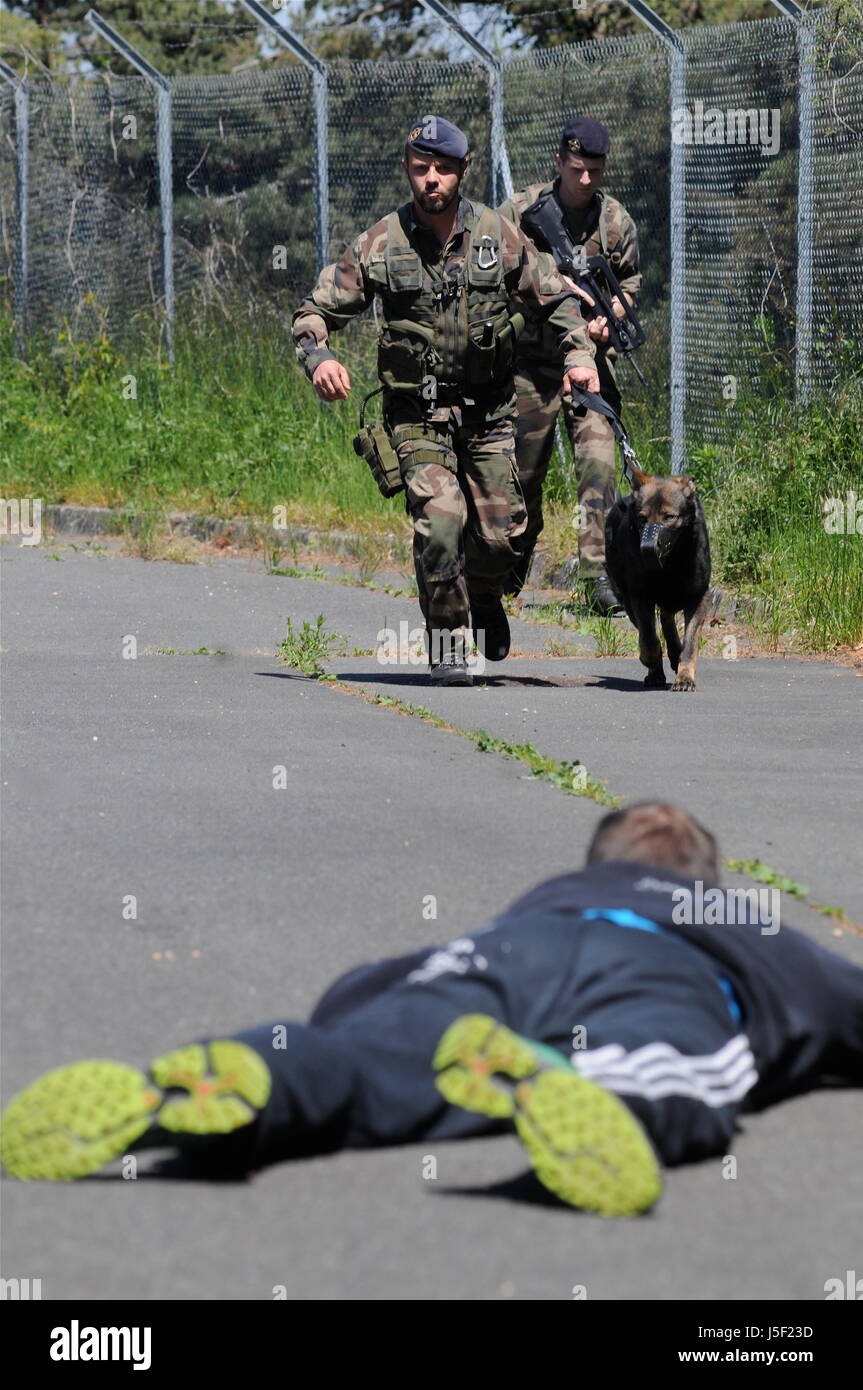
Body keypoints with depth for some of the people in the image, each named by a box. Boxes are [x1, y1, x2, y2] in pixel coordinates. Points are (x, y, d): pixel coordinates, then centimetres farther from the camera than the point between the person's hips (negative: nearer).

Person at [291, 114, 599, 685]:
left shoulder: (499, 237, -1)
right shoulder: (381, 245, -5)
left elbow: (556, 298, 11)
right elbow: (317, 311, -1)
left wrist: (578, 354, -4)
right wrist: (319, 357, -21)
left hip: (488, 410, 2)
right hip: (417, 415, -2)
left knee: (502, 535, -1)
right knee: (440, 519, -21)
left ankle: (484, 597, 35)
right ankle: (449, 644, -4)